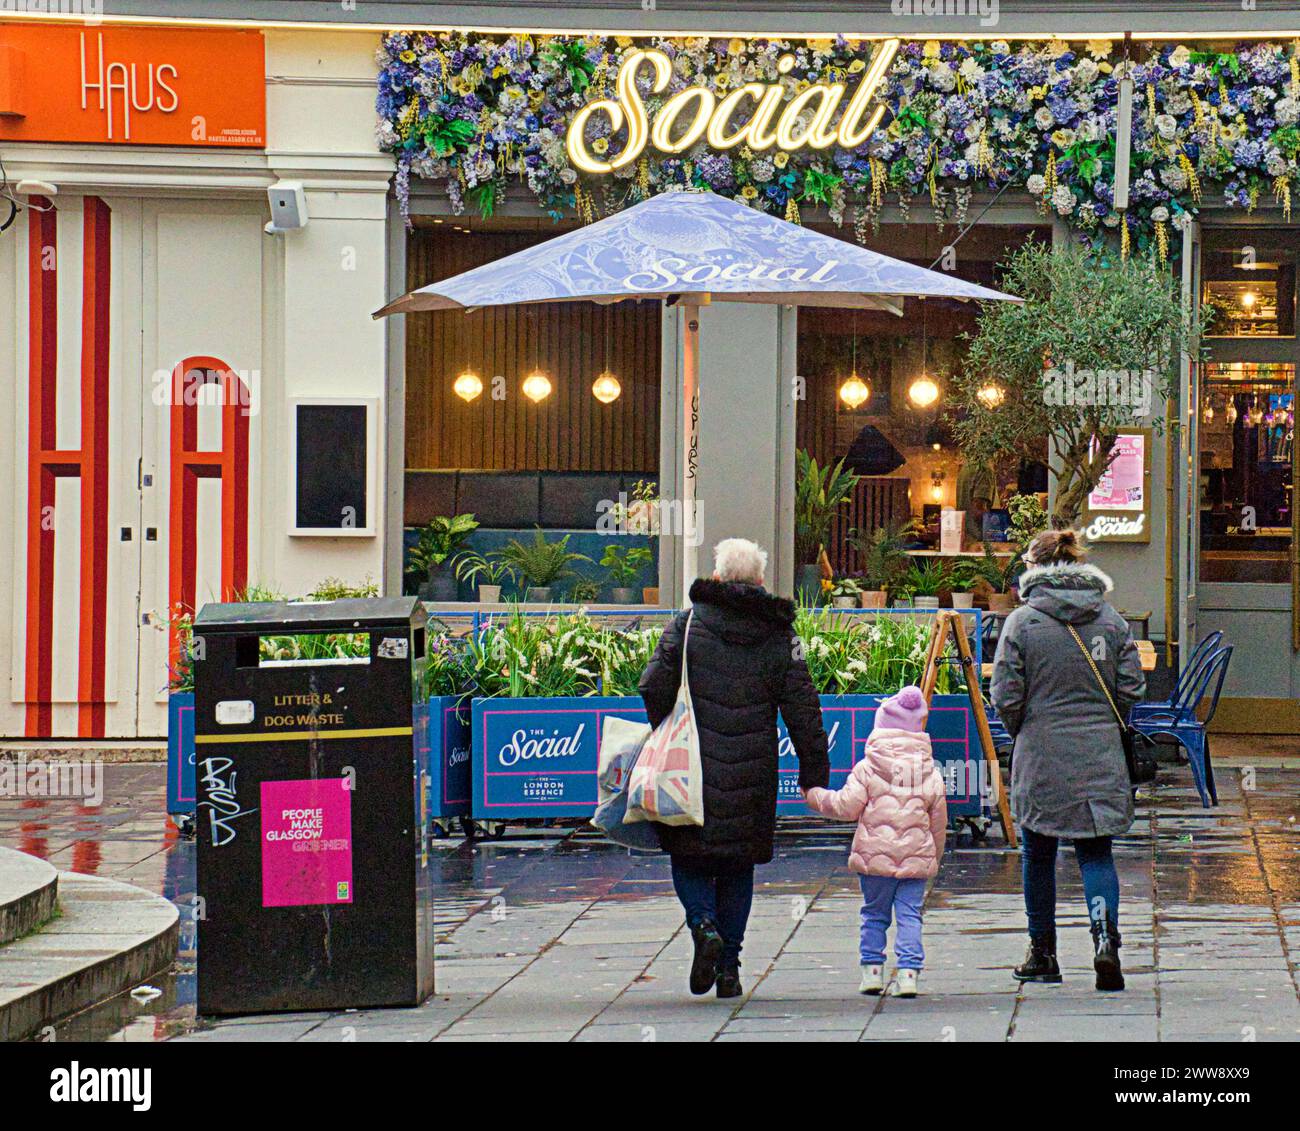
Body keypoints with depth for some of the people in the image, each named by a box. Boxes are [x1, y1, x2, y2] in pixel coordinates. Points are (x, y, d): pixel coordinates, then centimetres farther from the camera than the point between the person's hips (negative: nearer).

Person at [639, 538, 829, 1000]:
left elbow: (654, 684, -10)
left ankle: (703, 926, -14)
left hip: (694, 767, -2)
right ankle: (729, 966, 10)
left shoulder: (688, 623, -1)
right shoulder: (780, 635, 4)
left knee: (688, 857, 13)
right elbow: (802, 709, 0)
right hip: (753, 776, 2)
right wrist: (814, 775, 3)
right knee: (738, 867, 13)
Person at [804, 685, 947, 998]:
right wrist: (936, 855, 23)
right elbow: (939, 821, 10)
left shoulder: (867, 769, -4)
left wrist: (815, 796, 9)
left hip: (874, 855, -1)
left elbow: (845, 806, -6)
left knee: (874, 915, 12)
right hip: (917, 856, 1)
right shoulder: (931, 773, 6)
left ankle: (872, 970, 11)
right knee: (909, 916, 3)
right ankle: (908, 971, -7)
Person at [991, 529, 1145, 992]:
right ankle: (1105, 933, -20)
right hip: (1102, 759, 2)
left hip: (1041, 758, -2)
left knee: (1038, 853, 12)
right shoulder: (1112, 620, 2)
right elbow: (1131, 690, 2)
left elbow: (1006, 697, -7)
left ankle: (1042, 954, 20)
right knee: (1096, 852, 6)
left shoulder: (1022, 621, -6)